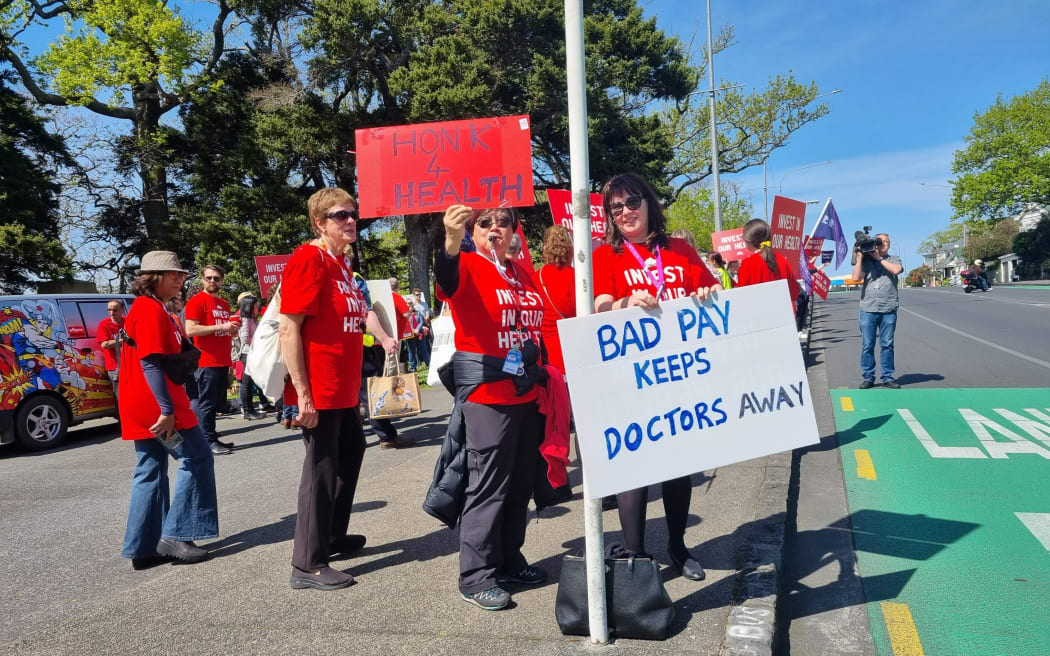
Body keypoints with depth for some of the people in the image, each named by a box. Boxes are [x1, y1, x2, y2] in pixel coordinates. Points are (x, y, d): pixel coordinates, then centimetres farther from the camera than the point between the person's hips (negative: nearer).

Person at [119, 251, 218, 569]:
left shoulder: (151, 309, 19)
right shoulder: (151, 310, -14)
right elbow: (150, 363, -22)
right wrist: (167, 409, -25)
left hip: (148, 407, 10)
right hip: (158, 406, -10)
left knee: (151, 471, 11)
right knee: (198, 459, -3)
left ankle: (144, 548, 14)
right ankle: (175, 535, -1)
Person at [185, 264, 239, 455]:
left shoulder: (224, 304, 19)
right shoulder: (196, 301, -5)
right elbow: (190, 330, -16)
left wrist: (232, 329, 8)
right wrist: (220, 327, -18)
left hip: (223, 362, 8)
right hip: (207, 362, -8)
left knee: (218, 402, 10)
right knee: (207, 403, -6)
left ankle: (212, 437, 17)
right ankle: (209, 442, -4)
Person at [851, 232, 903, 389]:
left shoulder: (894, 259, 12)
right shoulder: (866, 260, 10)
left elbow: (896, 270, -10)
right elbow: (856, 277, -4)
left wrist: (879, 258, -5)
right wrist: (860, 256, -4)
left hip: (889, 310, 0)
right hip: (868, 309, 0)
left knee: (887, 345, 4)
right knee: (867, 345, 1)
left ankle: (888, 377, 11)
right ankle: (868, 377, 8)